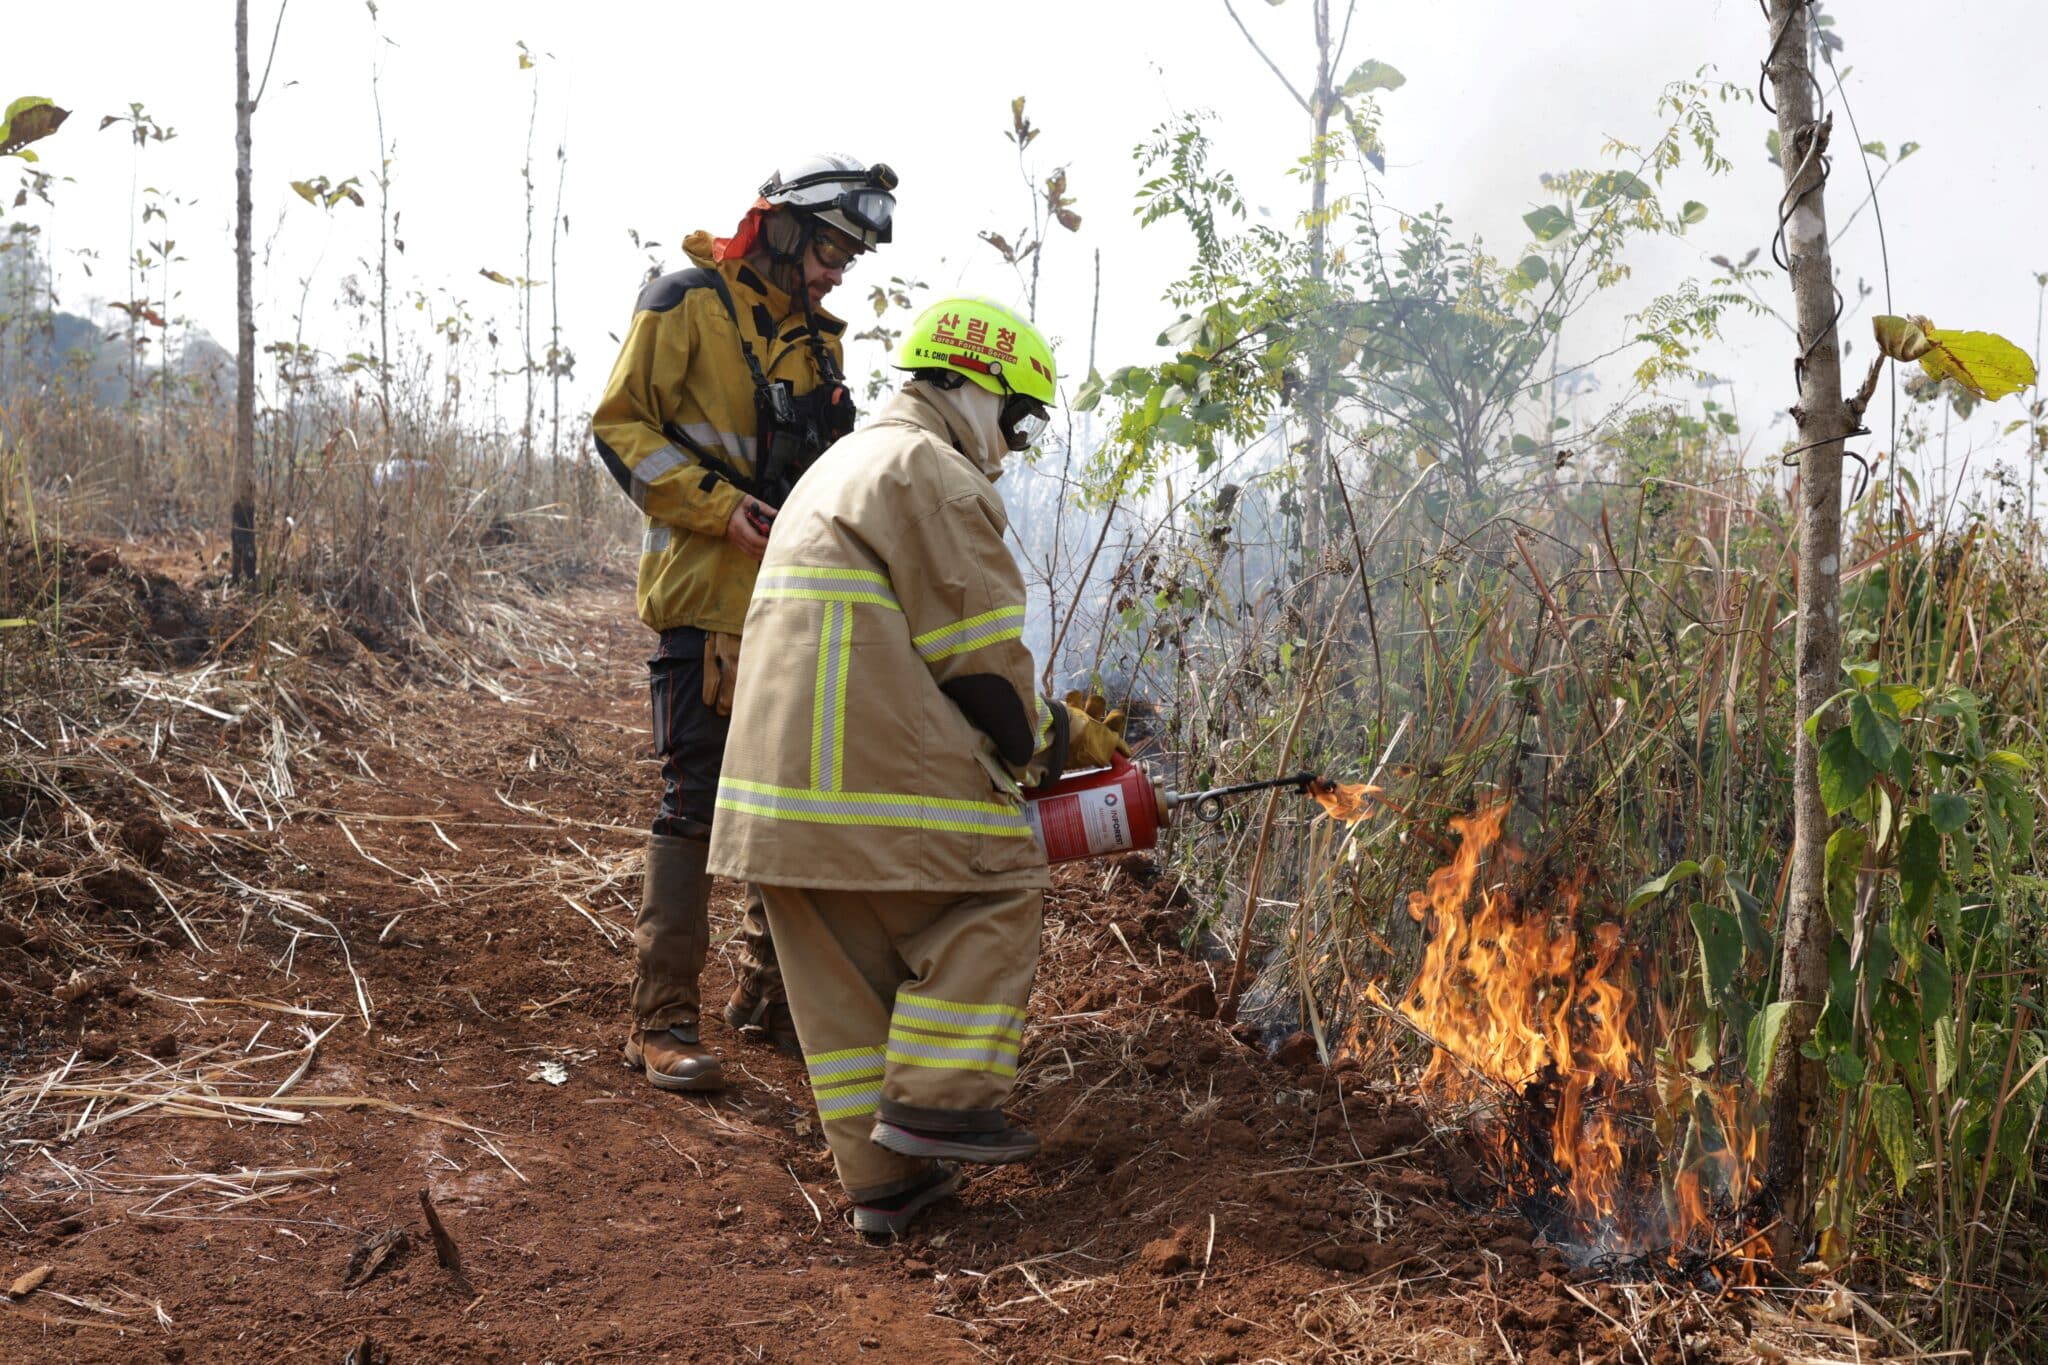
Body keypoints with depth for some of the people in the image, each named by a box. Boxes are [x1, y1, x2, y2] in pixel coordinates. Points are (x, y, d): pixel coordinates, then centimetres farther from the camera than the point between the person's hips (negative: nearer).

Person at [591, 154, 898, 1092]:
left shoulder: (813, 334, 18)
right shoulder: (687, 303, -4)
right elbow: (620, 426, -8)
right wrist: (720, 507, -18)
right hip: (706, 598, -7)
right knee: (695, 800, -7)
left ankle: (769, 989, 25)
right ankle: (662, 1020, 0)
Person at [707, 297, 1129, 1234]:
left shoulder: (844, 465, 27)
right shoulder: (931, 473, -6)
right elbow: (978, 656, -11)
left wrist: (1046, 727, 23)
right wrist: (1051, 741, 7)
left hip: (779, 779, 10)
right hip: (871, 774, -10)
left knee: (847, 976, 13)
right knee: (996, 887, 5)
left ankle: (881, 1177, 19)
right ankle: (936, 1102, 2)